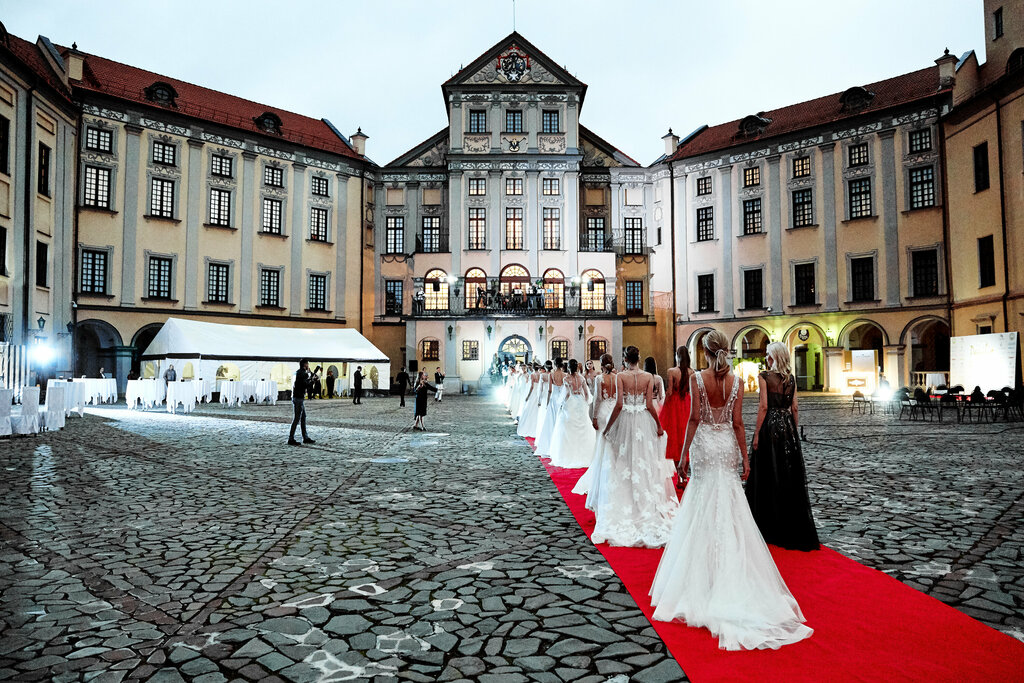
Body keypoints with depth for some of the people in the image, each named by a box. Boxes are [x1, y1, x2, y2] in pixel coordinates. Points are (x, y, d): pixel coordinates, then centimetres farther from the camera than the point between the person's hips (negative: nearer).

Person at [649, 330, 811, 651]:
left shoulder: (697, 378, -10)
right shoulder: (736, 381, -3)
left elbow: (695, 417, -12)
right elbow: (737, 422, -3)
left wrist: (684, 453, -6)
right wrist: (744, 456, 4)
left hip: (704, 445, -2)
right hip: (727, 445, 3)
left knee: (704, 506, 8)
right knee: (729, 508, 12)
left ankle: (705, 572, 17)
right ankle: (730, 571, 20)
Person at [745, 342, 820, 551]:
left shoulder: (764, 376, -9)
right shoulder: (791, 378, 7)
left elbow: (763, 406, -14)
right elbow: (795, 408, 8)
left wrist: (757, 433, -12)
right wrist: (793, 430, 16)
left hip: (769, 426, -5)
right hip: (787, 426, 5)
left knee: (770, 475, 3)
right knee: (790, 475, 10)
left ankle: (770, 527, 10)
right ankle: (794, 529, 17)